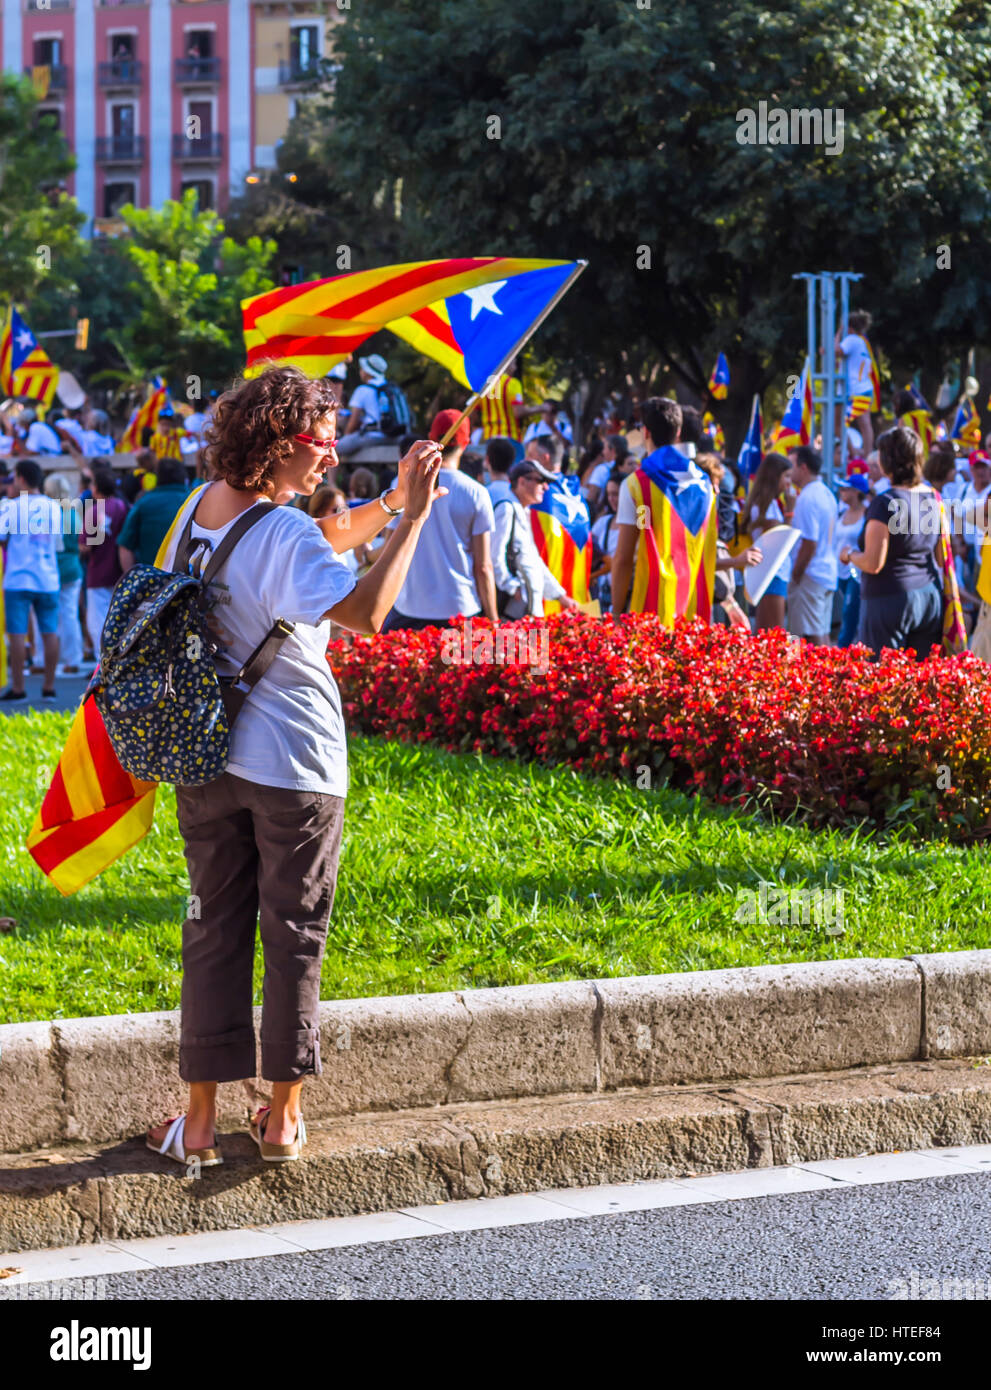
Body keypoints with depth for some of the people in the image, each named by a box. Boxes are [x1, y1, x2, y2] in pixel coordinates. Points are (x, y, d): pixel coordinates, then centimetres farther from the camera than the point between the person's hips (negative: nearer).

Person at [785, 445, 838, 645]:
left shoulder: (807, 498, -16)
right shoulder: (827, 494, 13)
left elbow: (809, 544, -20)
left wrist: (795, 576, -13)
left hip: (810, 576, -10)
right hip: (828, 573, 10)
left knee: (812, 637, -8)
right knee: (822, 634, 12)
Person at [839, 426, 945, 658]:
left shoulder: (885, 504, -15)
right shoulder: (932, 497, 6)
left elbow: (873, 564, -16)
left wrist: (849, 554, 2)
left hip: (891, 598, -7)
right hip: (931, 596, 7)